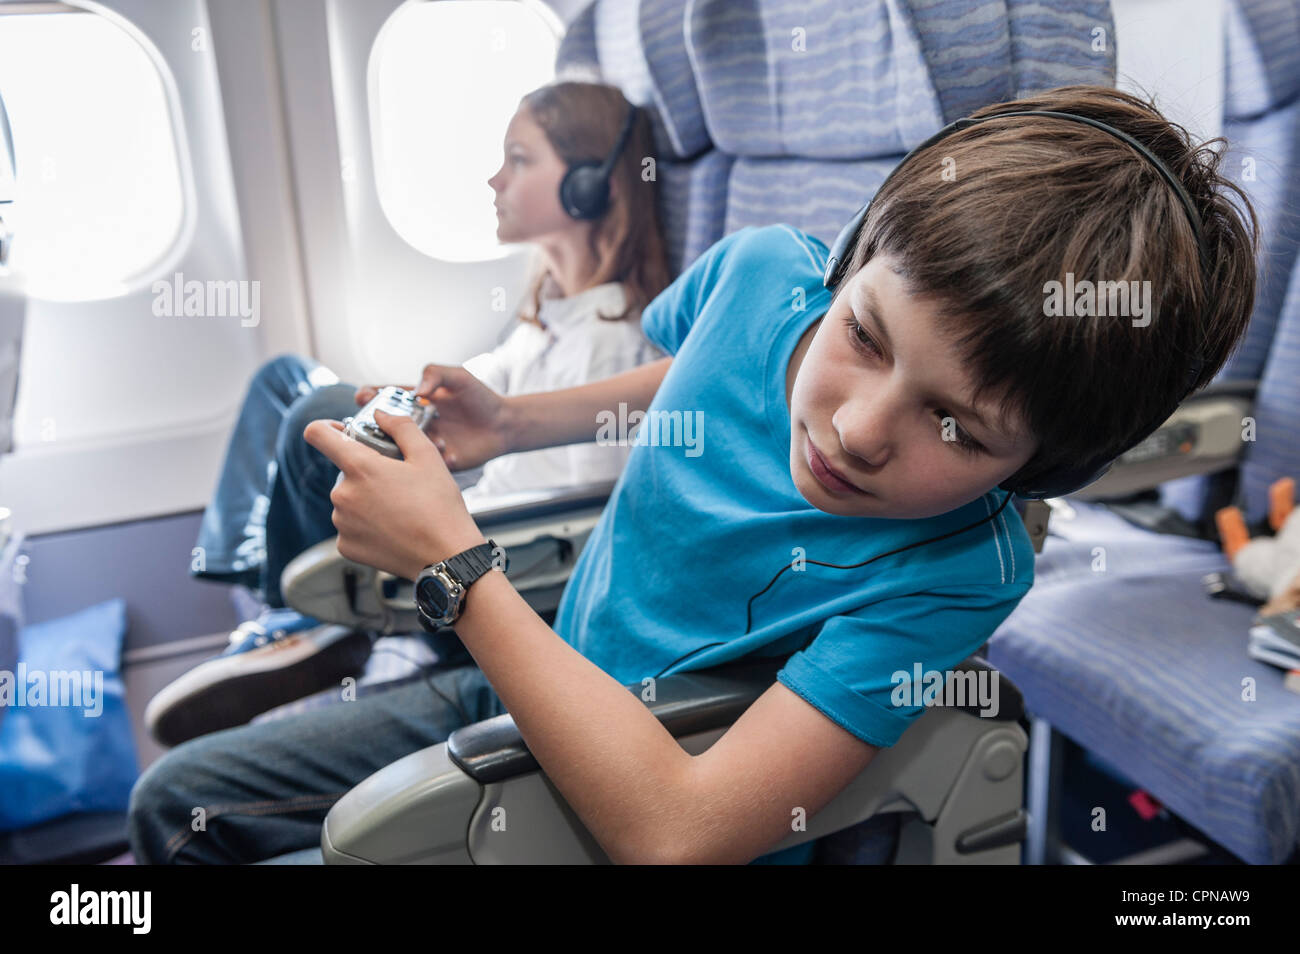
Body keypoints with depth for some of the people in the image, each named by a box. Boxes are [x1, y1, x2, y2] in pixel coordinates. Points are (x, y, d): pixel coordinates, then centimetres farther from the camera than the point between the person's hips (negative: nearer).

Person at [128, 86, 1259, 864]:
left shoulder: (951, 570, -33)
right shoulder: (767, 267, -16)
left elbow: (676, 828, -36)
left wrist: (451, 558, -32)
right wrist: (509, 424, -5)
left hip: (613, 823, -5)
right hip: (535, 691, 6)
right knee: (179, 800, 14)